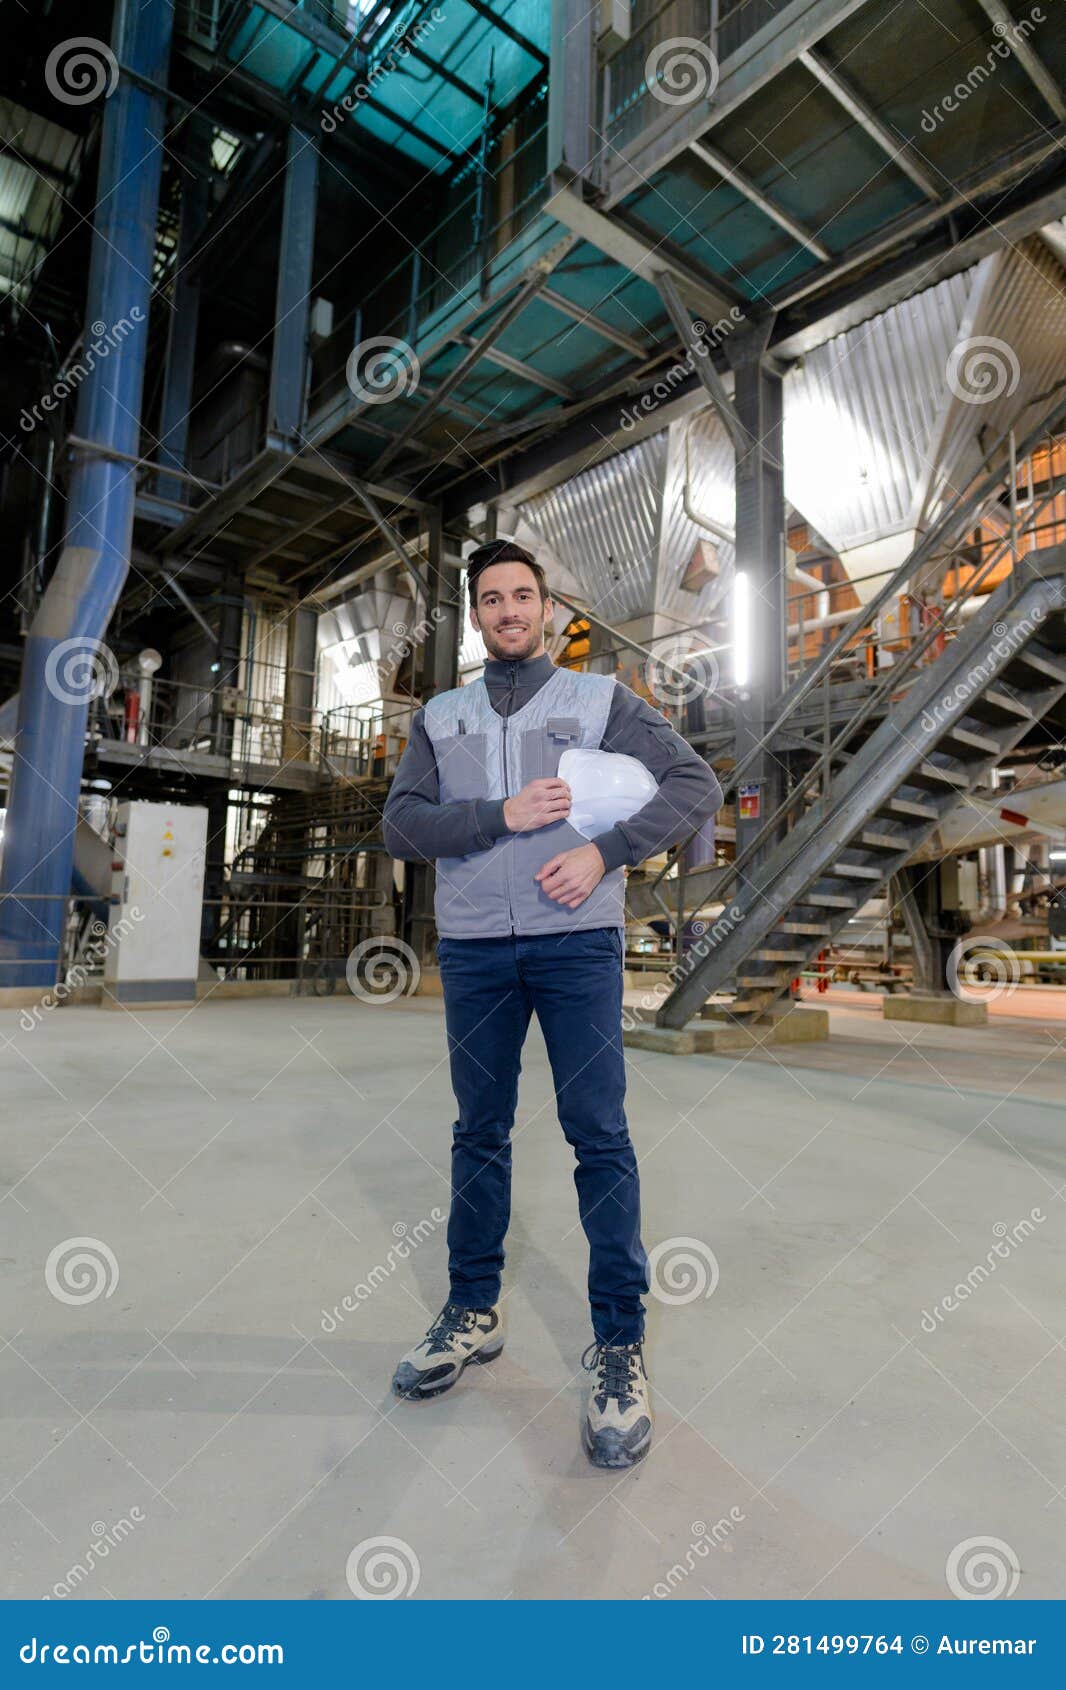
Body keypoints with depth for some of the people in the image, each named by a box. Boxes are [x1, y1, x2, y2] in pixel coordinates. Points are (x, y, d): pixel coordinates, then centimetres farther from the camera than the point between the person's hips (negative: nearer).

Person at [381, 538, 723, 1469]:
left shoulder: (601, 699, 7)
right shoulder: (440, 717, 13)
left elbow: (697, 784, 1)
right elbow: (400, 825, 2)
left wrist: (604, 852, -12)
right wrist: (502, 814, -13)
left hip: (576, 943, -2)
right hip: (473, 948, 3)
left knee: (600, 1137, -2)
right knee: (480, 1133, 12)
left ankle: (620, 1346, 12)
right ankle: (473, 1313, 28)